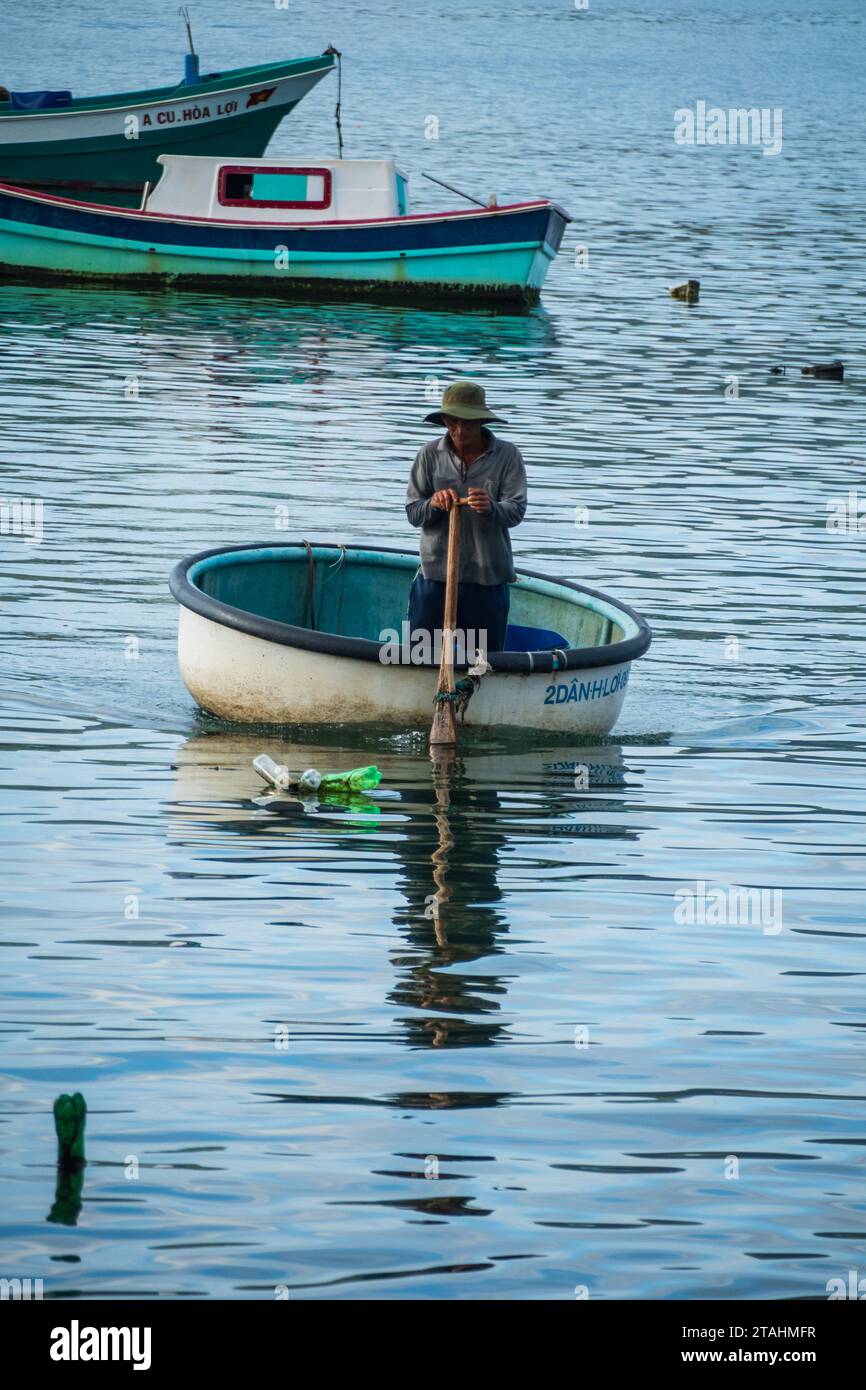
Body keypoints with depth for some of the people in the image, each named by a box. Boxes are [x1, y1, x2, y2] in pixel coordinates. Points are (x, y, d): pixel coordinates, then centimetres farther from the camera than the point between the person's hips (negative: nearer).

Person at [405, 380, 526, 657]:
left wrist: (490, 508, -32)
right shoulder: (430, 454, 2)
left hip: (488, 577, -1)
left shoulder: (506, 455, -2)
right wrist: (434, 504, -20)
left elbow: (516, 511, -10)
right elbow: (412, 512, 2)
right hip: (436, 571, 1)